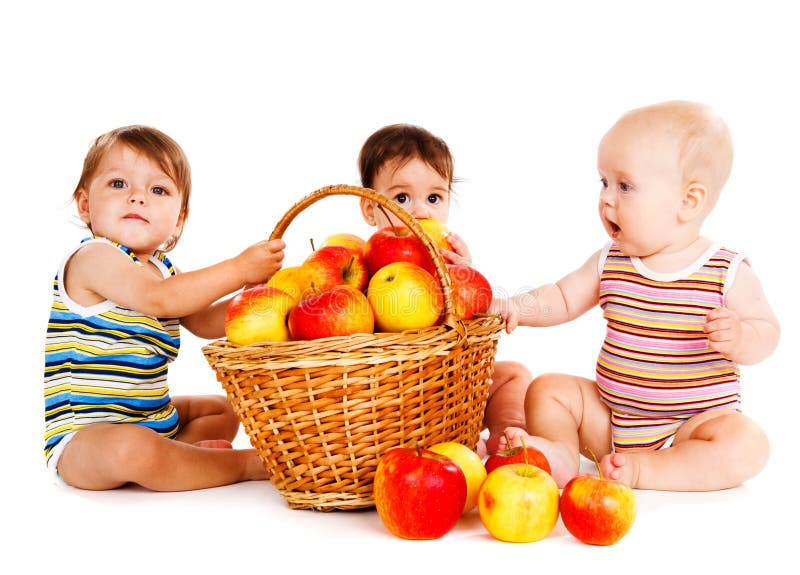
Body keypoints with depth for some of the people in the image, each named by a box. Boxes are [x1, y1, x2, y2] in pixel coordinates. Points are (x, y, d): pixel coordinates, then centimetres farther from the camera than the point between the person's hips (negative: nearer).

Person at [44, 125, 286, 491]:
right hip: (84, 436, -10)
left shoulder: (162, 271, 12)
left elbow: (206, 322, 12)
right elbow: (158, 299, -29)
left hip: (152, 419, 10)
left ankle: (176, 454, -10)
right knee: (130, 448, -39)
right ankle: (244, 463, -20)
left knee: (223, 410, 22)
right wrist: (238, 270, -28)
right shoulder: (92, 257, -16)